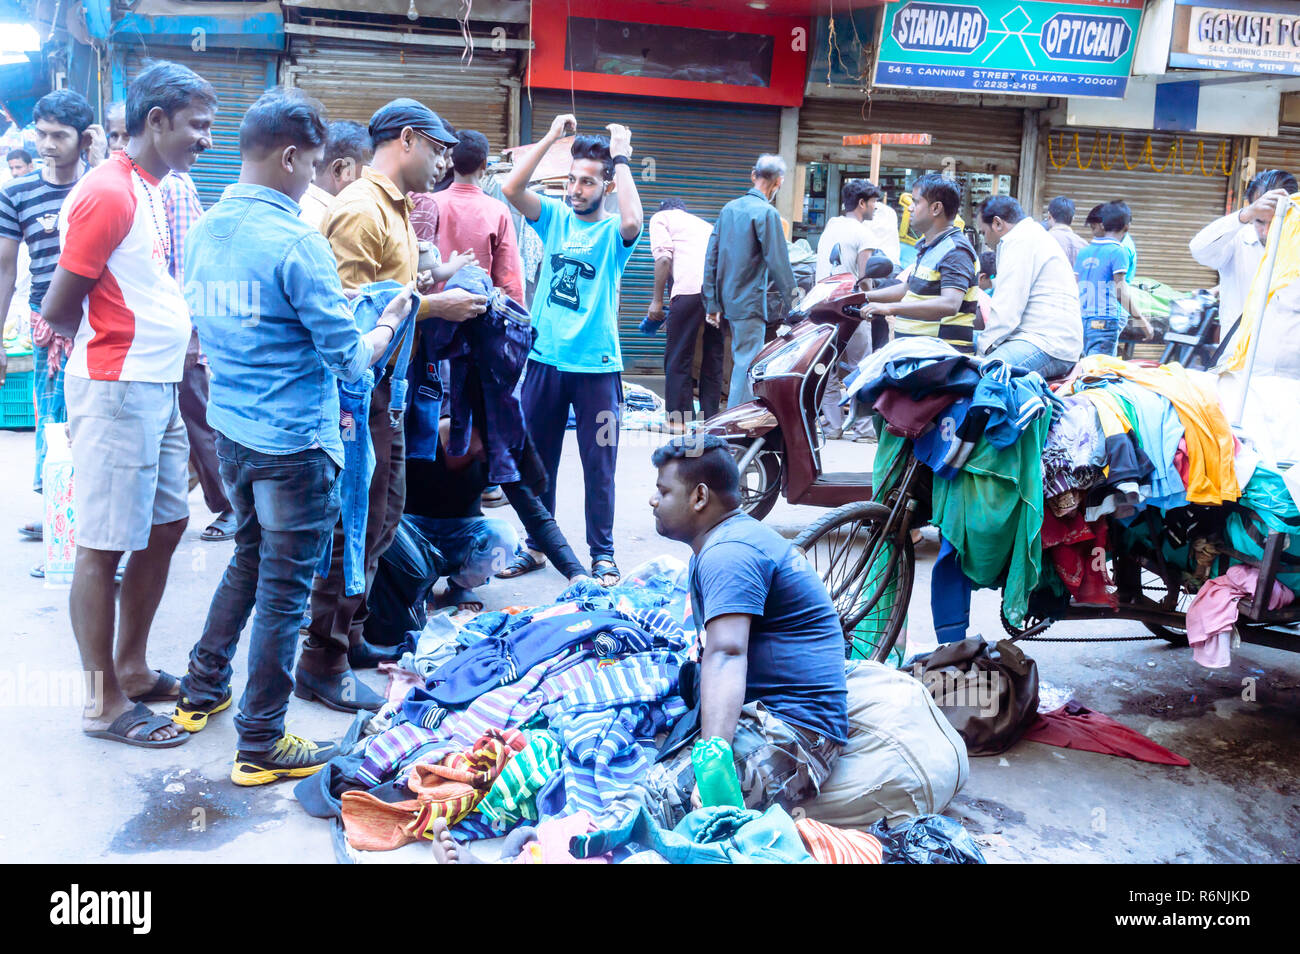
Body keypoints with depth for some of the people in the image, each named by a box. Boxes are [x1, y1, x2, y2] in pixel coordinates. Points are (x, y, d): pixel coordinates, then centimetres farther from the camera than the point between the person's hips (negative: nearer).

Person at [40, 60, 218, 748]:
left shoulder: (151, 190, 13)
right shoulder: (107, 194, -16)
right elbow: (58, 311, -15)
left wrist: (178, 337, 2)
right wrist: (115, 343, 1)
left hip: (158, 390, 10)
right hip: (116, 391, -10)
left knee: (165, 526, 16)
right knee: (104, 546, 0)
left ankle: (131, 669, 30)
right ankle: (104, 704, 11)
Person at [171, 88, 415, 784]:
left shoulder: (205, 231, 5)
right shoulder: (296, 243, -19)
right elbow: (351, 360, -18)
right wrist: (393, 317, 2)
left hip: (230, 429, 8)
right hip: (293, 440, -8)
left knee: (250, 558, 25)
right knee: (284, 588, 4)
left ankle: (201, 691, 36)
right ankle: (261, 746, 14)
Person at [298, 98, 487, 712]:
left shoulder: (395, 210, 18)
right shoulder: (361, 210, -15)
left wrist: (427, 282, 9)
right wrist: (432, 305, -16)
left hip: (384, 384, 11)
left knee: (382, 517, 18)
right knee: (356, 525, -5)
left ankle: (348, 637, 30)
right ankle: (322, 663, 5)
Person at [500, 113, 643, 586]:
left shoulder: (613, 232, -1)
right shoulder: (554, 218, 8)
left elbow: (632, 221, -25)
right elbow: (511, 188, -7)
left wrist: (621, 157, -16)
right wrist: (550, 138, -8)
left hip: (597, 366, -3)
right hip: (545, 360, 3)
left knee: (599, 467, 3)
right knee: (537, 460, 12)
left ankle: (603, 553, 16)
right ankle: (535, 546, 26)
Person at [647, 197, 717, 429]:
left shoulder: (661, 217, 18)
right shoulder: (704, 223, 36)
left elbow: (664, 257, 1)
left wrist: (657, 300, 2)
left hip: (691, 288, -6)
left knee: (678, 356, 4)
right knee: (713, 355, 14)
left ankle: (680, 419, 6)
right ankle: (710, 418, 17)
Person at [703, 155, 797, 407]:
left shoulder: (729, 208, 9)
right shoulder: (766, 213, -13)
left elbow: (711, 258, 10)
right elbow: (778, 263, -13)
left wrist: (712, 304, 13)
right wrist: (794, 303, -4)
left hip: (729, 300, 8)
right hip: (750, 303, -8)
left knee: (741, 361, 19)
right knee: (746, 365, -4)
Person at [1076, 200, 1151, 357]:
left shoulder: (1083, 251, 13)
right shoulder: (1118, 252, -6)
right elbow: (1121, 293, -11)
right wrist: (1143, 321, -6)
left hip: (1082, 321, 7)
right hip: (1104, 323, -7)